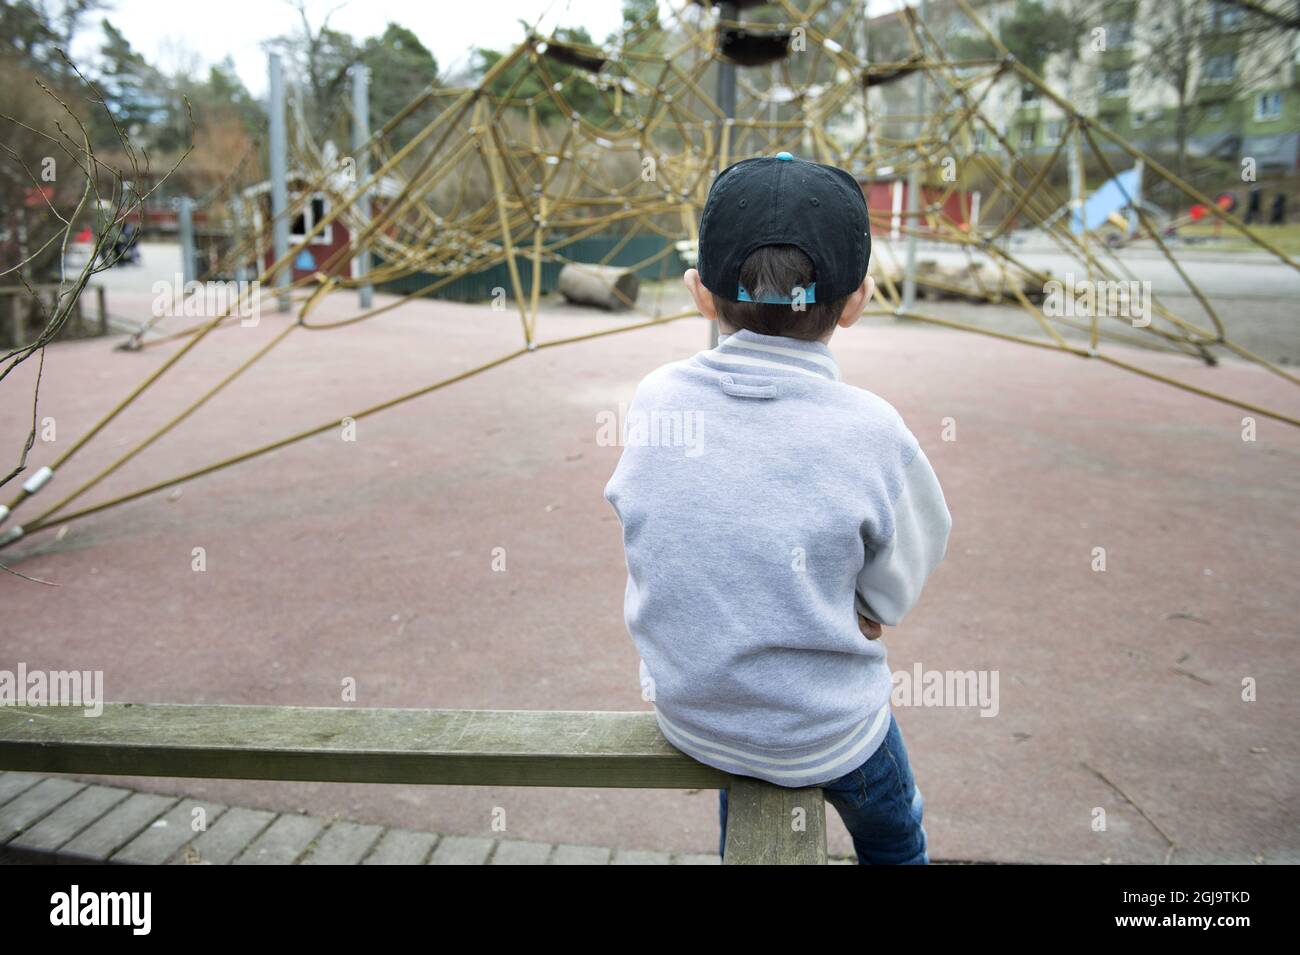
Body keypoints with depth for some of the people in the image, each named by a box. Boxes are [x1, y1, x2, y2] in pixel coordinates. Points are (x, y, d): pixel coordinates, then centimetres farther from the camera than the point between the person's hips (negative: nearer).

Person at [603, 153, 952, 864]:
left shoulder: (653, 400, -17)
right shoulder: (870, 431, -25)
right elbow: (888, 599, -11)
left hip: (684, 710, 3)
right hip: (824, 735, -2)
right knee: (895, 843, 30)